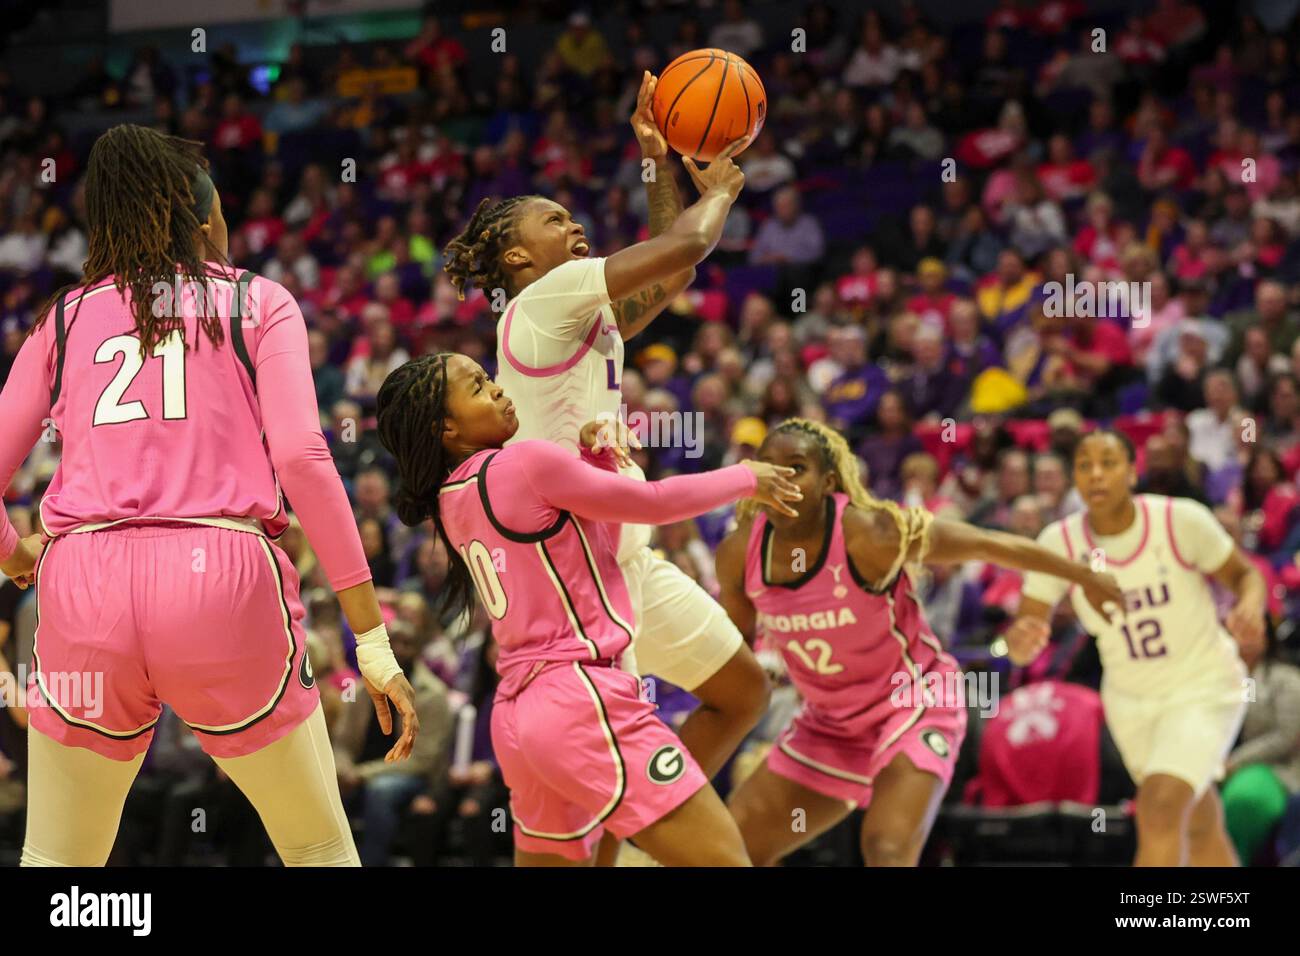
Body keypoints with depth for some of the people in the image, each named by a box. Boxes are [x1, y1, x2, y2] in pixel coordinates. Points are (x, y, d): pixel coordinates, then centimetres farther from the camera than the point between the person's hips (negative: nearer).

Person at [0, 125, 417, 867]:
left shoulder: (66, 316, 17)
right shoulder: (258, 302, 10)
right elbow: (301, 456, -4)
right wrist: (374, 640, -5)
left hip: (85, 584, 2)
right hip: (225, 580, -2)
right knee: (320, 850, 13)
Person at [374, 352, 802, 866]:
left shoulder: (451, 500, 14)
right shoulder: (526, 462, -10)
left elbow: (596, 537, 22)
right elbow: (654, 502, 0)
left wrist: (596, 457, 7)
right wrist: (744, 477, 15)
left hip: (517, 710, 9)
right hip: (580, 699, -9)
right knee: (723, 859, -10)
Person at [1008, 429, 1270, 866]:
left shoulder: (1182, 520, -20)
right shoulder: (1059, 542, -13)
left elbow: (1244, 574, -4)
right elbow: (1024, 641, -13)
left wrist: (1250, 606, -27)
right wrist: (1021, 639, -38)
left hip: (1203, 688, -4)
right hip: (1129, 699, 4)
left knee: (1160, 807, -23)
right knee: (1200, 829, 16)